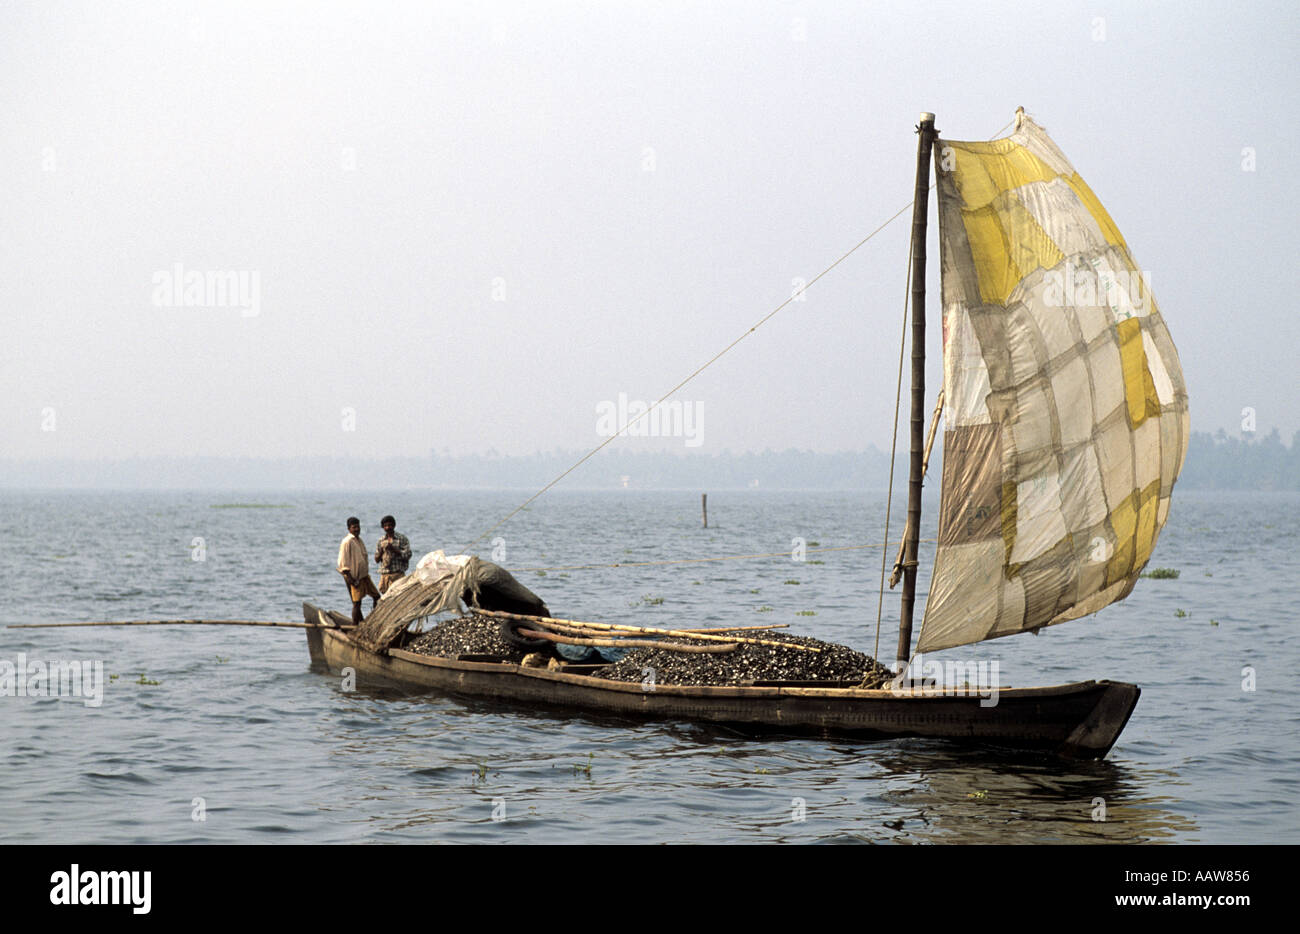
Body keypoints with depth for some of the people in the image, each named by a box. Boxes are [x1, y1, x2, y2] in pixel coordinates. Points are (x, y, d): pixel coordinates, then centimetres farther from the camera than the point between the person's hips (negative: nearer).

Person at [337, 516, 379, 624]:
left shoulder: (360, 541, 13)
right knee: (357, 603, -5)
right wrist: (350, 579, -20)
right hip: (354, 577, -8)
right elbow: (343, 563, -17)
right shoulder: (347, 542, -13)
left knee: (376, 596, 9)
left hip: (364, 575, 8)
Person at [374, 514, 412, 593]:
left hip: (398, 574, -4)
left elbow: (407, 555, -6)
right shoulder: (381, 541, 12)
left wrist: (393, 549, -15)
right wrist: (381, 551, -8)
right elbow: (376, 560, 13)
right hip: (384, 574, 4)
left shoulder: (402, 539, 1)